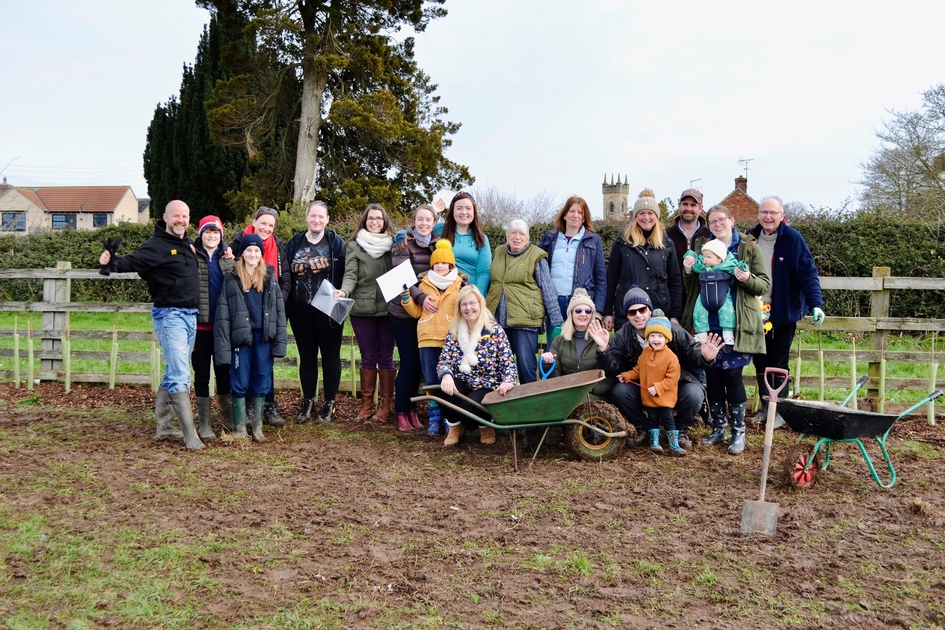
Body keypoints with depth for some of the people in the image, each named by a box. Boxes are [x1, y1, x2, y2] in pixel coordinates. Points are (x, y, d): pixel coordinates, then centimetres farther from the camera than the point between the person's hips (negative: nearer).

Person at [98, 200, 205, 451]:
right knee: (180, 376, -11)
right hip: (170, 315, -8)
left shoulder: (188, 244, 14)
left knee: (174, 373, 15)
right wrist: (112, 262, -43)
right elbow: (133, 261, -23)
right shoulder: (157, 246, -9)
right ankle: (190, 435, -9)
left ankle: (163, 425, 26)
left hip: (191, 315, 8)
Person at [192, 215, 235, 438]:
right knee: (202, 375, 6)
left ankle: (228, 418, 26)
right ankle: (204, 424, 15)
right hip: (200, 325, -3)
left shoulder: (228, 258, 8)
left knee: (224, 372, 12)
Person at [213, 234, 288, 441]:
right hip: (241, 338, -2)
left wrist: (280, 341, -1)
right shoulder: (231, 280, 0)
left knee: (261, 383, 7)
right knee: (240, 383, 3)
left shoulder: (269, 278, 7)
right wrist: (224, 345, -9)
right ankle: (239, 428, 12)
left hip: (263, 338, 2)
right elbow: (223, 314, -3)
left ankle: (257, 428, 17)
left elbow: (279, 310, 6)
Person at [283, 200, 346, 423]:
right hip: (300, 311, 3)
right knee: (307, 356, 11)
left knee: (330, 355, 5)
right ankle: (308, 402, 20)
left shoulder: (336, 243, -2)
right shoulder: (294, 244, 7)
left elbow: (345, 275, -5)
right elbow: (285, 276, 7)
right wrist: (286, 305, 2)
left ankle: (330, 403, 14)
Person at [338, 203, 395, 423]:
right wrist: (344, 291, -24)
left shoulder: (393, 244, 8)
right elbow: (351, 275, -6)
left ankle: (385, 405, 11)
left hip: (387, 308, 0)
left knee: (385, 357, 4)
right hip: (362, 308, 0)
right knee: (368, 357, 6)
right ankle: (366, 404, 16)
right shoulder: (354, 246, 4)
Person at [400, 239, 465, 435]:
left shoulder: (460, 284, 7)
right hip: (428, 339, 2)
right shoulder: (424, 284, 12)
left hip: (452, 341, -2)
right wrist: (406, 296, 0)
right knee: (432, 382, 4)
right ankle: (434, 420, 11)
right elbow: (416, 312, 14)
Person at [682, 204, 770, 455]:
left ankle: (738, 431, 9)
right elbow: (694, 287, 16)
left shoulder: (749, 247, 0)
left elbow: (764, 284, -1)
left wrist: (748, 279, -22)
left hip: (736, 324, -3)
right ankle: (718, 427, 21)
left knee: (732, 374, -4)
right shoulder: (702, 246, 9)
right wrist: (688, 272, -5)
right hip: (708, 324, 3)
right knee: (712, 375, 7)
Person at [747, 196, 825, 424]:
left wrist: (816, 304, -27)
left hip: (783, 312, -4)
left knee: (778, 363, 6)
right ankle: (765, 407, 26)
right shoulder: (751, 238, 0)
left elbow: (808, 273, -17)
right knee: (760, 362, 12)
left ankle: (780, 410, 19)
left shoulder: (793, 239, -13)